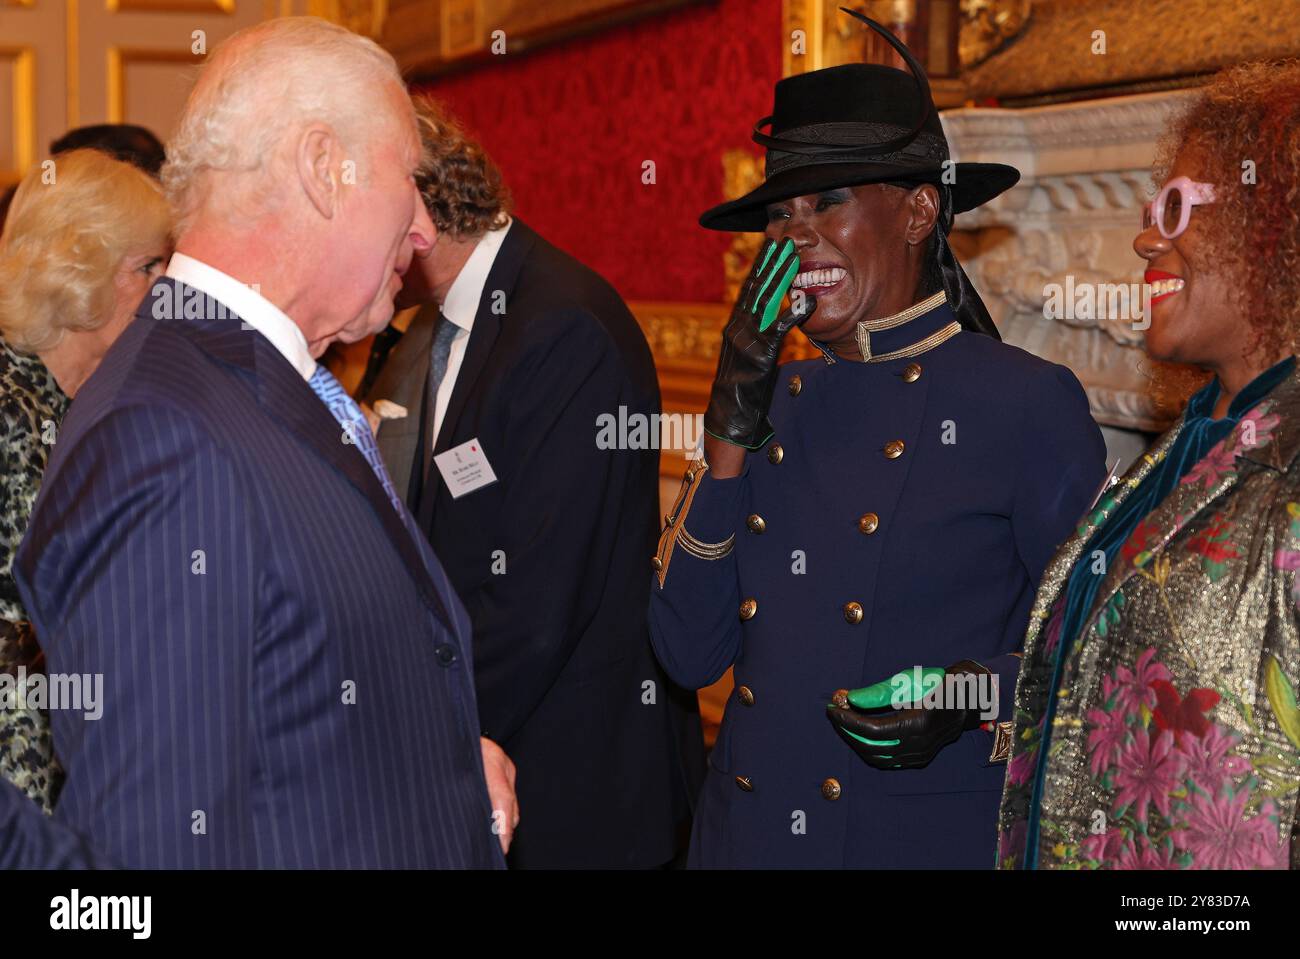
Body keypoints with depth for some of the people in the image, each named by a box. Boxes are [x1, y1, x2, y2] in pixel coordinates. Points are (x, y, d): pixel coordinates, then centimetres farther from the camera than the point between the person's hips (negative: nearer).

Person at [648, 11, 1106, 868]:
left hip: (935, 835, -4)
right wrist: (733, 428, -6)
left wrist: (978, 695, -21)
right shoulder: (775, 403, 5)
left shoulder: (1026, 402, -9)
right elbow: (690, 654, -1)